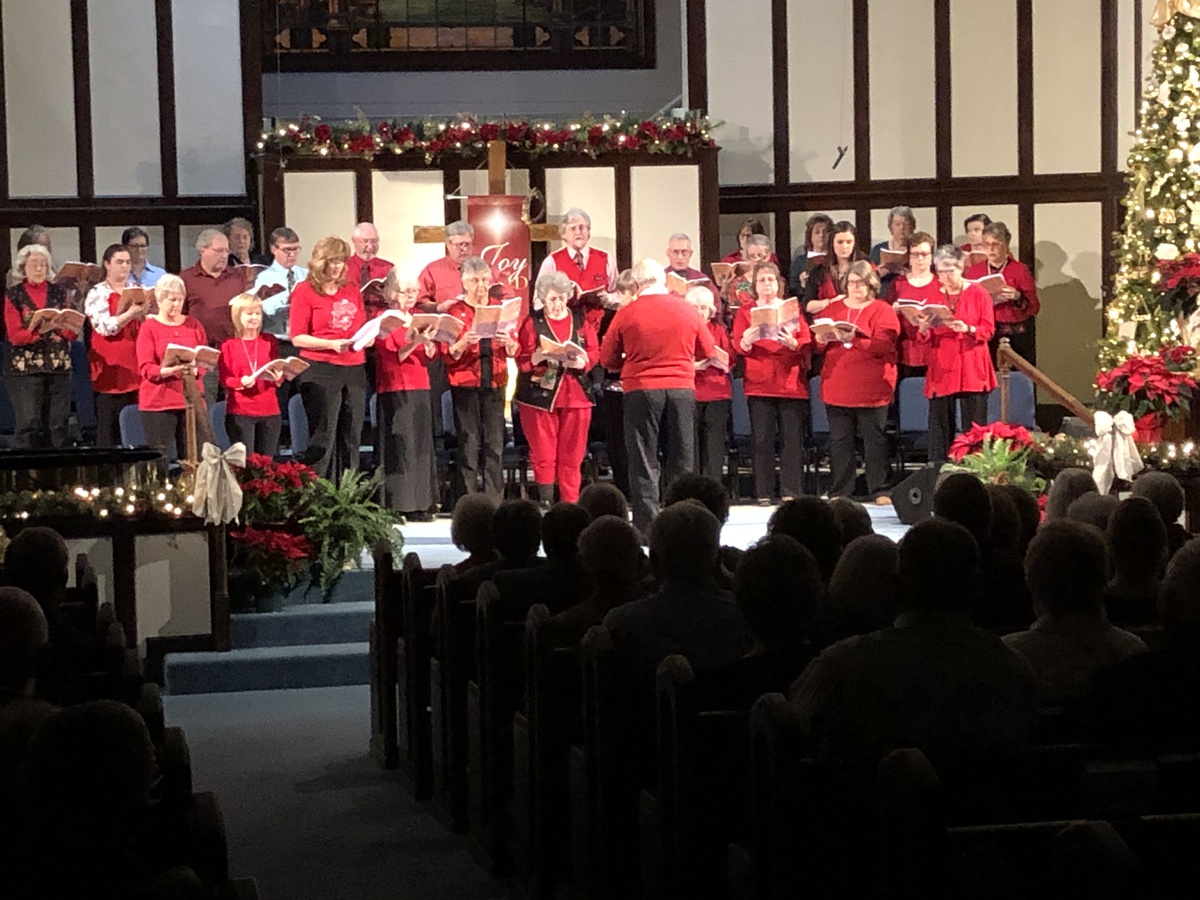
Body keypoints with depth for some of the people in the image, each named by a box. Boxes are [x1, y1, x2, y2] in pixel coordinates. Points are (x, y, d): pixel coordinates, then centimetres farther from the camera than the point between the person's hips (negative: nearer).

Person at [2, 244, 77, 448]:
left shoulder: (58, 292, 12)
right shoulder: (14, 295, 4)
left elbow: (72, 334, 8)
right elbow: (15, 335, -6)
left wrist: (64, 326, -15)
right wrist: (40, 330, -21)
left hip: (58, 365, 3)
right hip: (25, 368, -3)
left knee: (58, 422, 0)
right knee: (28, 423, -8)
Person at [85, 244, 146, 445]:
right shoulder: (98, 294, -1)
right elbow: (104, 327, -14)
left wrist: (144, 315, -6)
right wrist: (131, 314, -24)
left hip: (135, 366, 5)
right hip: (111, 368, -5)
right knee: (109, 428, -4)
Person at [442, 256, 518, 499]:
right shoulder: (456, 311, 2)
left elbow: (514, 351, 7)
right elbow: (447, 356, -4)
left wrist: (508, 343, -15)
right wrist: (463, 343, -24)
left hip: (494, 381, 3)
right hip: (465, 383, -3)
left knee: (495, 443, -1)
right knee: (468, 444, -5)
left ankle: (495, 501, 2)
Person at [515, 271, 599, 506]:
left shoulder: (580, 320, 11)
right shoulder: (532, 323, 4)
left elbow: (594, 353, 4)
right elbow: (522, 360, -4)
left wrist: (581, 361, -16)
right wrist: (540, 356, -24)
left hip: (575, 395, 2)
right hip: (540, 395, -2)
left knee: (572, 454, 2)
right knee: (543, 453, -3)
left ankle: (571, 503, 8)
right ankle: (545, 503, 3)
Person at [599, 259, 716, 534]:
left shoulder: (626, 314, -6)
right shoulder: (685, 309, 1)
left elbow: (608, 359, 4)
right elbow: (707, 350, 13)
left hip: (641, 391, -2)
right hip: (682, 388, 2)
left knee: (644, 462, 4)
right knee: (681, 460, 10)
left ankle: (646, 525, -1)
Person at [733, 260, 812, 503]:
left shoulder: (792, 308, 13)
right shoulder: (745, 312, 11)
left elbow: (807, 344, 5)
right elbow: (737, 345, 0)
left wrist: (792, 343, -16)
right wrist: (747, 342, -22)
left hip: (791, 382, 1)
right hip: (759, 384, -1)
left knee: (793, 440, -3)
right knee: (762, 440, -4)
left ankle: (791, 492, 0)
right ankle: (763, 493, -1)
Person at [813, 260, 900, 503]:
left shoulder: (882, 310, 2)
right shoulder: (833, 309, 14)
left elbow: (885, 344, -12)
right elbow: (818, 347, 13)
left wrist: (855, 338, -24)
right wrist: (822, 341, -11)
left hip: (871, 389, -3)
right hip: (837, 388, 3)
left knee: (874, 439, 0)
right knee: (839, 440, 4)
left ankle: (880, 491, 4)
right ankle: (839, 492, 8)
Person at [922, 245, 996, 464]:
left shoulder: (978, 294, 4)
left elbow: (988, 330, -2)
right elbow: (923, 338, 9)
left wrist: (968, 329, -20)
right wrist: (924, 329, -14)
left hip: (972, 368, -2)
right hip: (941, 368, 2)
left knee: (974, 427, -5)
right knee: (940, 425, -1)